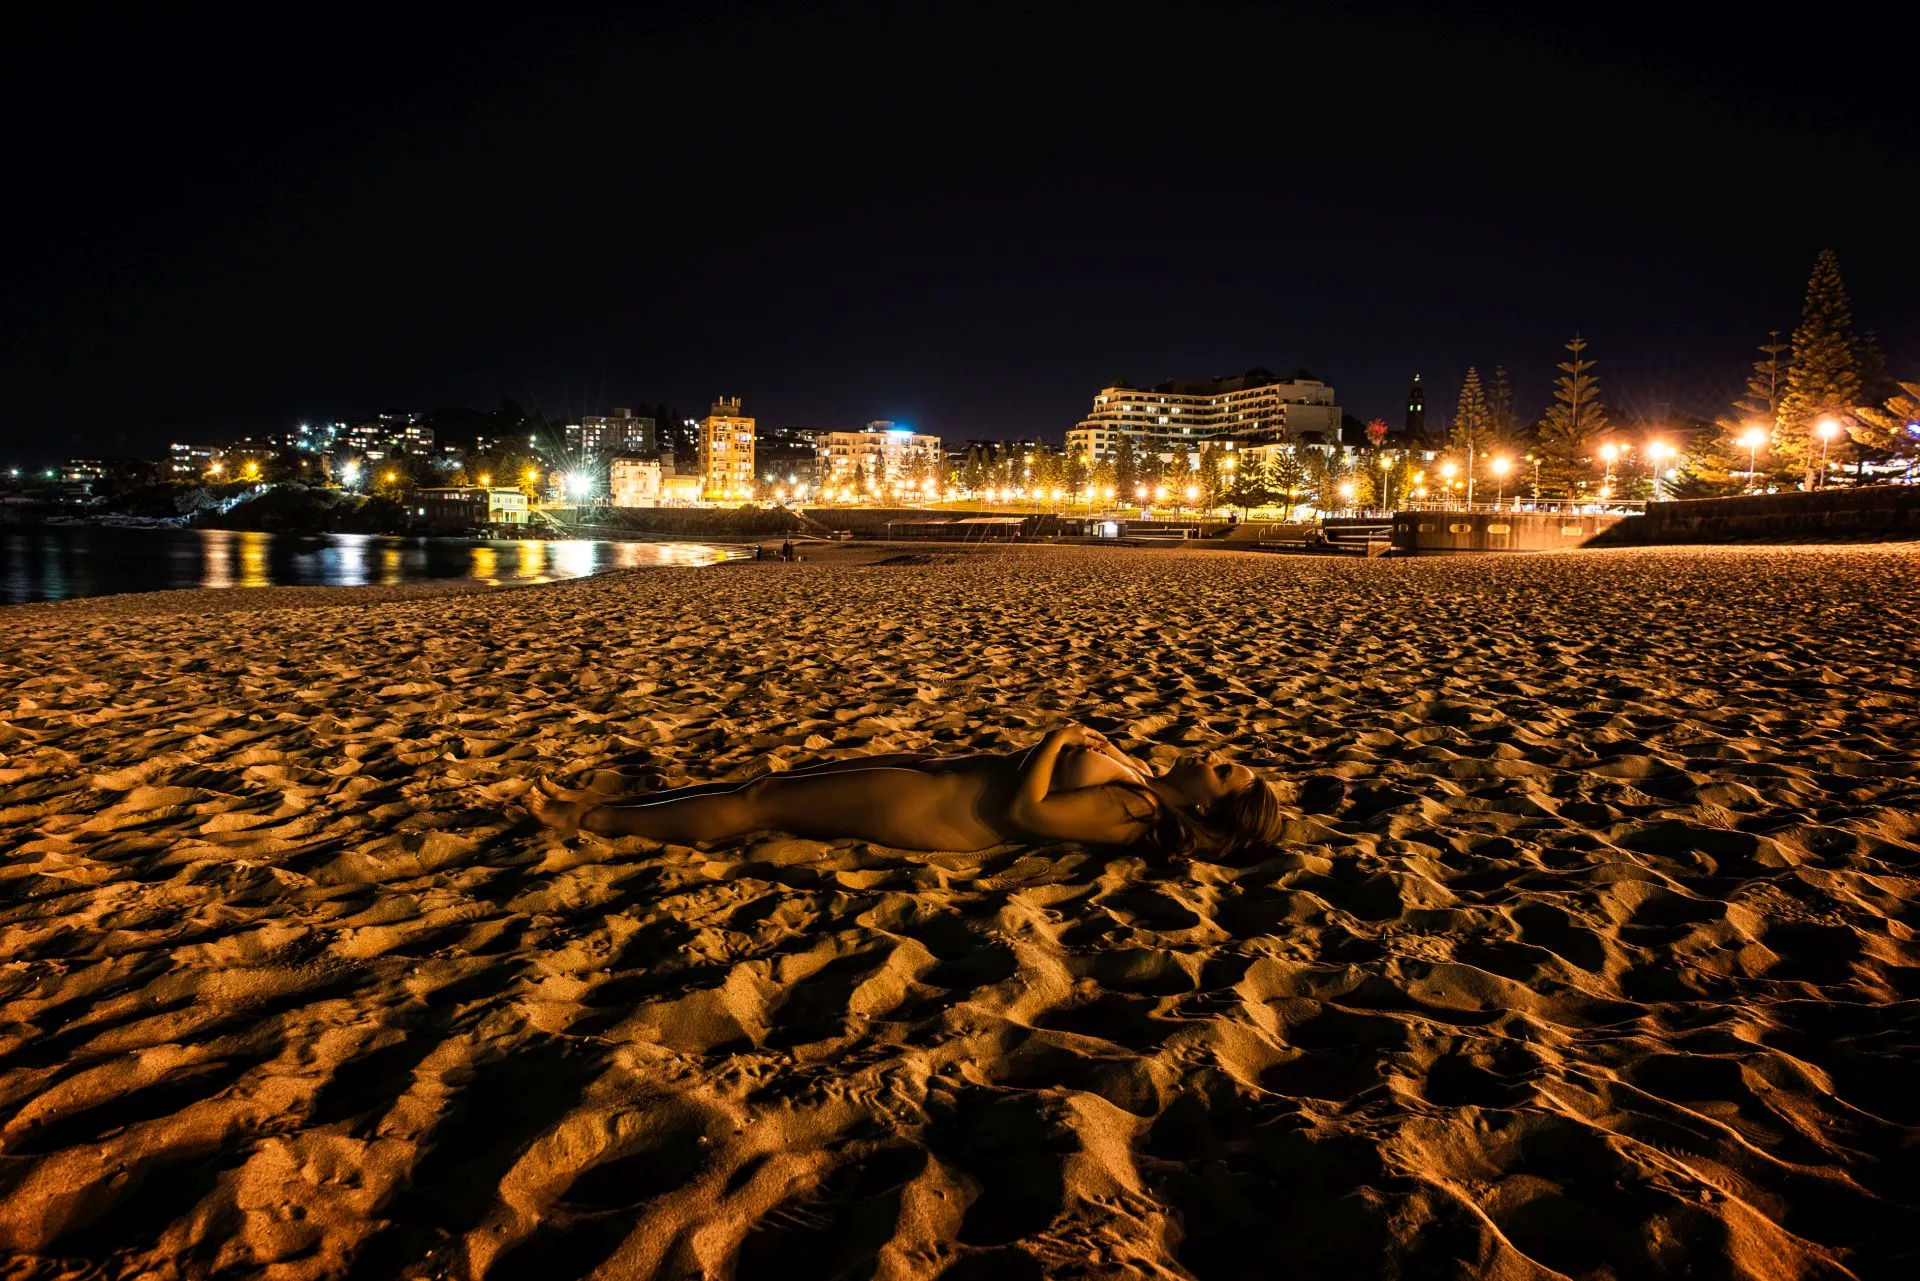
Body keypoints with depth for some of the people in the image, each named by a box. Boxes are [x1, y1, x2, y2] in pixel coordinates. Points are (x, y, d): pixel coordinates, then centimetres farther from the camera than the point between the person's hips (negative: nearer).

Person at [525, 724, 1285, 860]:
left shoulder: (1134, 812, -20)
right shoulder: (1145, 784, 6)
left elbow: (1022, 811, -26)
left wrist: (1059, 737, -15)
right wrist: (1090, 741, 4)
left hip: (931, 809, -9)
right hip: (936, 772, 9)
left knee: (759, 803, -1)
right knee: (773, 781, 11)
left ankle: (591, 820, 12)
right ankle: (604, 805, 20)